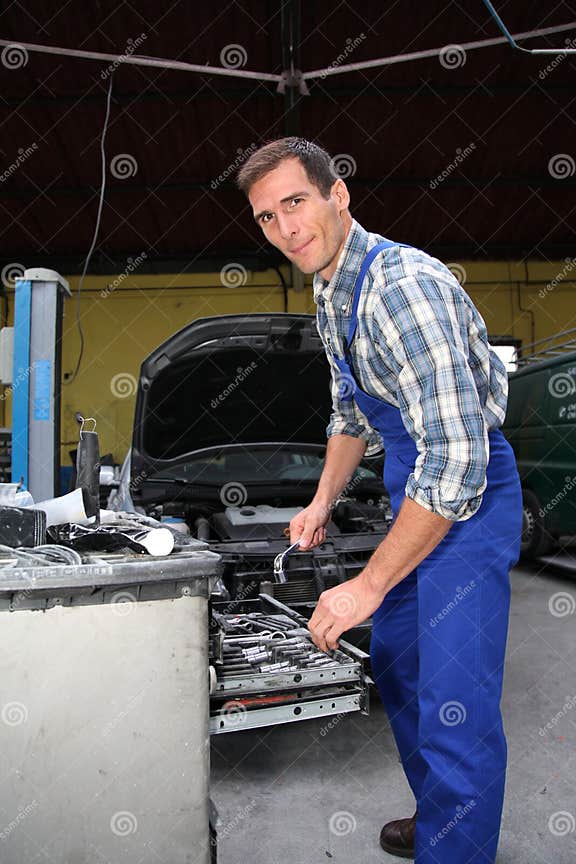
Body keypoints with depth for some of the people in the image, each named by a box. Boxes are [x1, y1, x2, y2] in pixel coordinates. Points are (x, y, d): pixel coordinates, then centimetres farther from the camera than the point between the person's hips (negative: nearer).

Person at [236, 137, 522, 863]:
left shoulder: (403, 285, -24)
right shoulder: (329, 294, 7)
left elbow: (455, 457, -30)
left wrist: (368, 585, -26)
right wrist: (323, 503, 12)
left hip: (468, 497, -9)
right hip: (415, 488, 10)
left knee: (454, 708, -7)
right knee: (396, 668, 20)